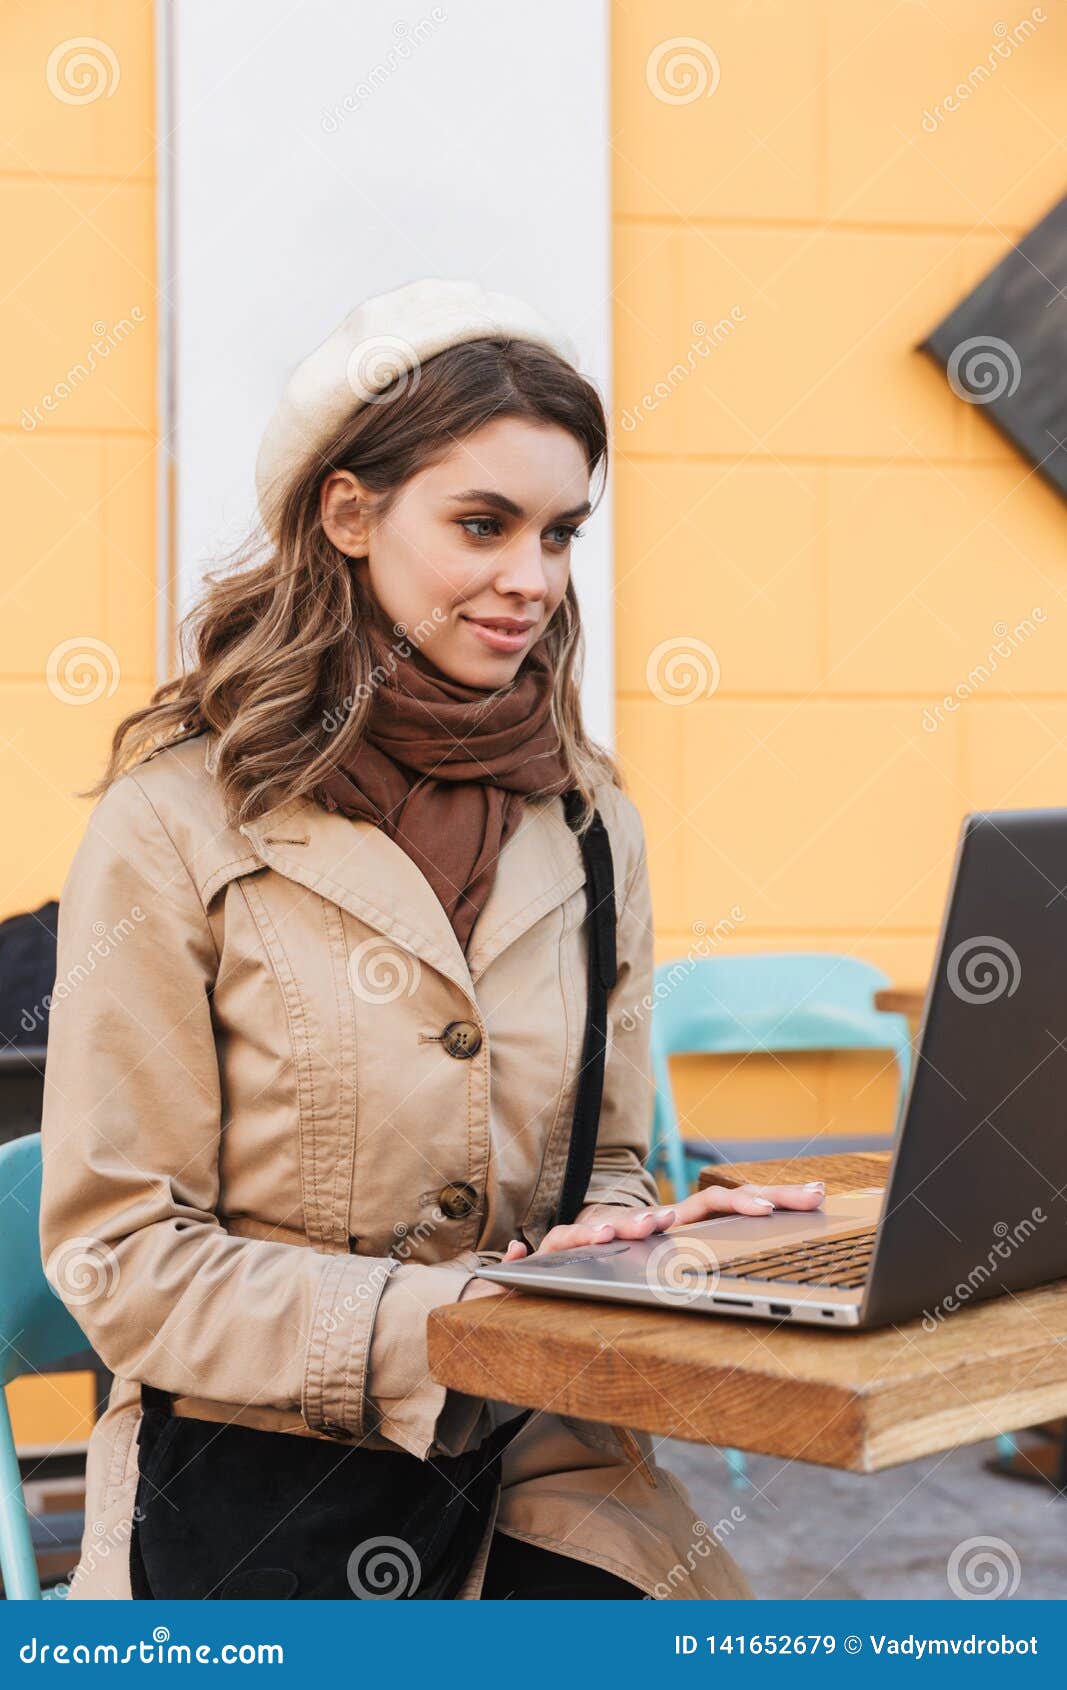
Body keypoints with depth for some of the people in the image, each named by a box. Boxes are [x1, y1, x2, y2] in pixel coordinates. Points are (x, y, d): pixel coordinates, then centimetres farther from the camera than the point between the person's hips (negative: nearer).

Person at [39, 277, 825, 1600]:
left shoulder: (590, 824, 7)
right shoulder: (176, 826, -8)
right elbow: (121, 1256, -8)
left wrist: (650, 1245, -9)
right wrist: (459, 1314, -18)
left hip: (534, 1475, 4)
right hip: (257, 1484, -3)